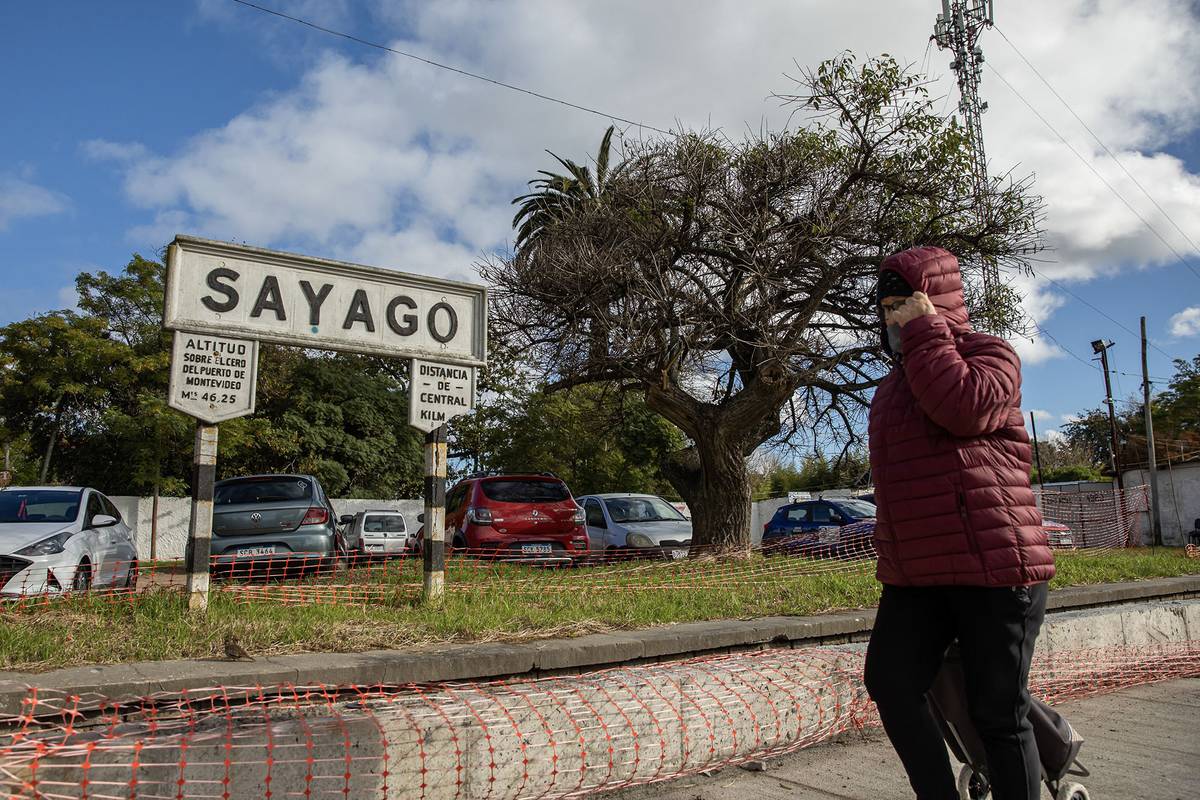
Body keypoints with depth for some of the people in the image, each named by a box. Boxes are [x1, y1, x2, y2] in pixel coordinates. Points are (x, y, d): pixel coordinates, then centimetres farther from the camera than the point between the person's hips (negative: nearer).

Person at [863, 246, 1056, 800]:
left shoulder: (988, 354, -1)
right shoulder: (895, 383, 21)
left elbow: (964, 409, -25)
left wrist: (923, 328, -14)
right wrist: (895, 554, 29)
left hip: (993, 566, -6)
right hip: (914, 575, 7)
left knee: (997, 711, 1)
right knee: (889, 681, -5)